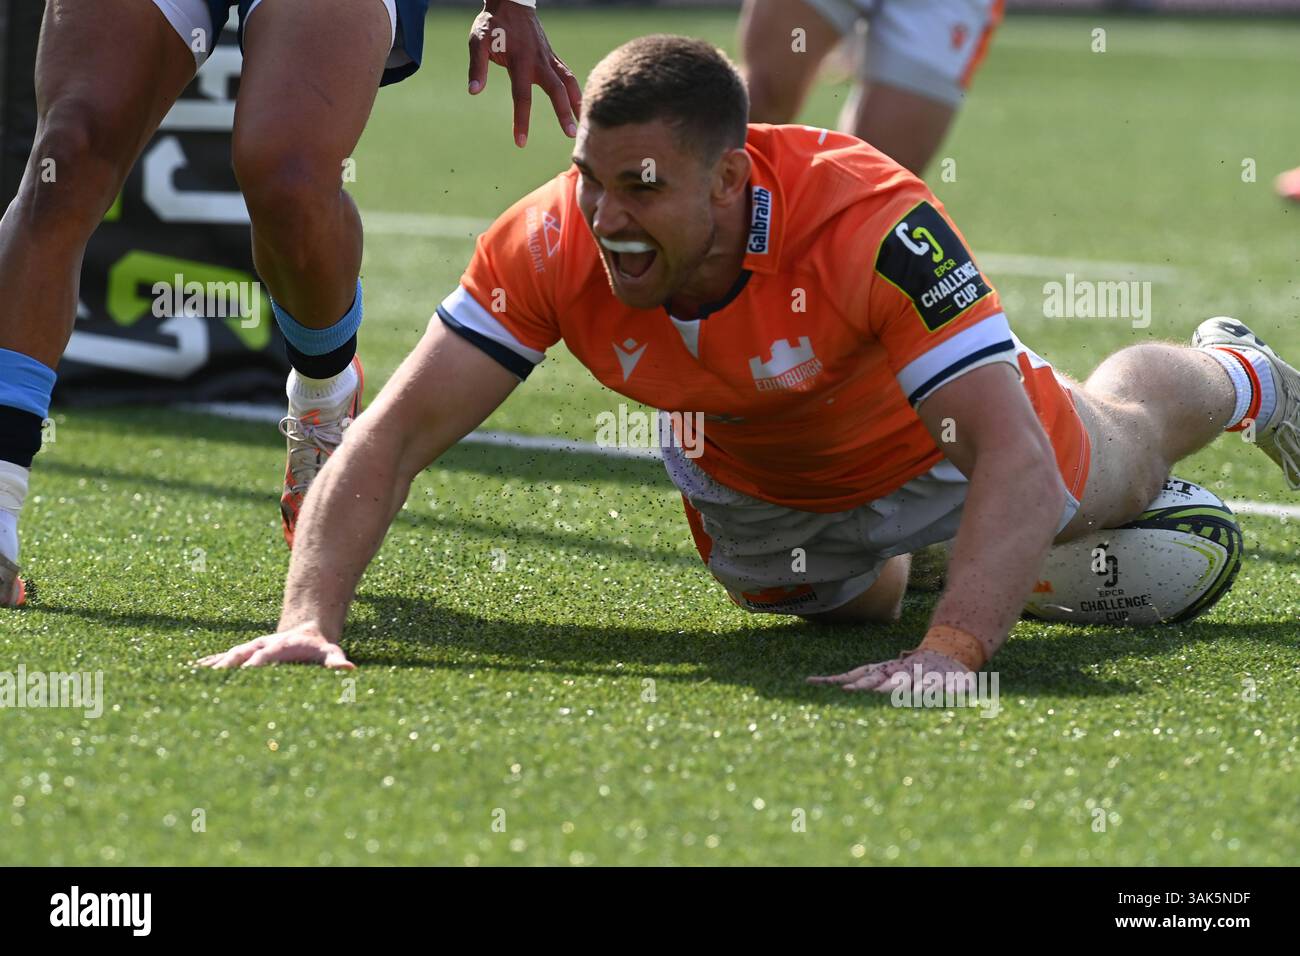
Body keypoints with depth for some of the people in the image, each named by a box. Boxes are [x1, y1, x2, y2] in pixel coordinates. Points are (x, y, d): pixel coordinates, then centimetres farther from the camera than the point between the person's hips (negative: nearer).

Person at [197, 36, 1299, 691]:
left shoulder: (873, 224, -49)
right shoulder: (553, 246, -38)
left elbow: (1019, 464, -54)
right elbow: (393, 435, -36)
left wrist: (950, 654, -68)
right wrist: (310, 619, -52)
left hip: (932, 443, -1)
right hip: (749, 483, 1)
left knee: (1115, 469, 32)